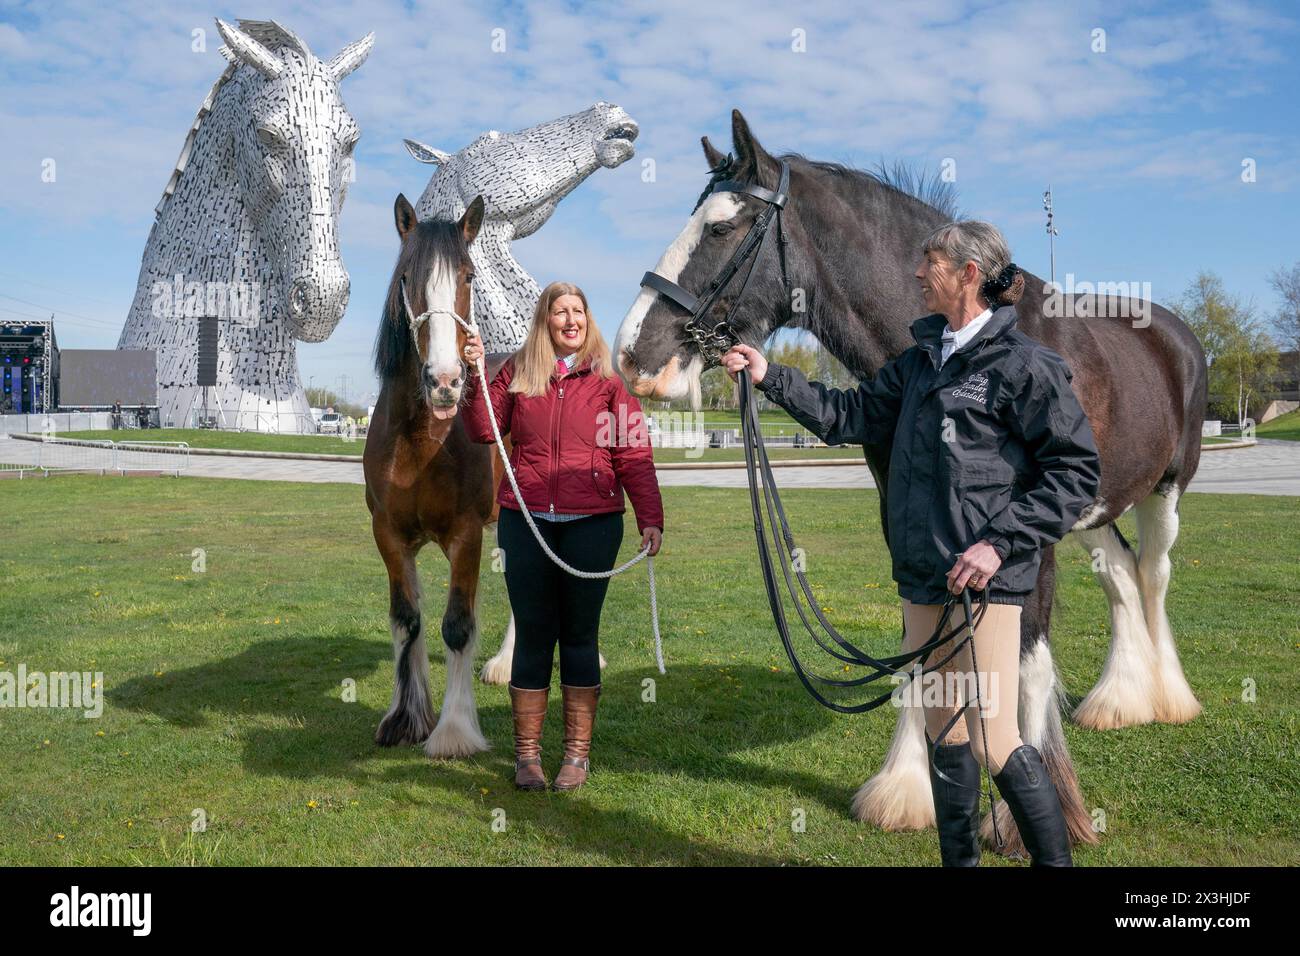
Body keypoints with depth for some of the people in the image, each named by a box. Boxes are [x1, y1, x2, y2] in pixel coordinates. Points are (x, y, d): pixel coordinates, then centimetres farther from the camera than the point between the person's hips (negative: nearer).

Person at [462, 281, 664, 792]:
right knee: (533, 634, 6)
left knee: (579, 634, 6)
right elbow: (483, 431, 1)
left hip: (592, 523, -1)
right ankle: (526, 753, 17)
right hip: (525, 521, 1)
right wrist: (475, 376, -9)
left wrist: (650, 517, -10)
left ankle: (578, 752, 17)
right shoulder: (517, 371, 9)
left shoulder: (608, 377, 3)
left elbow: (634, 453, -2)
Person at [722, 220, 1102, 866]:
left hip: (984, 581, -8)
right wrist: (770, 377, 14)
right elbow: (851, 416, 19)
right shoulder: (922, 360, 14)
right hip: (921, 577, 8)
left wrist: (1000, 542, -18)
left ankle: (1055, 860, 12)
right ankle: (959, 859, 30)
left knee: (994, 743, -8)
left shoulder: (1024, 365, -10)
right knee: (942, 732, 16)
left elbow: (1078, 471, -12)